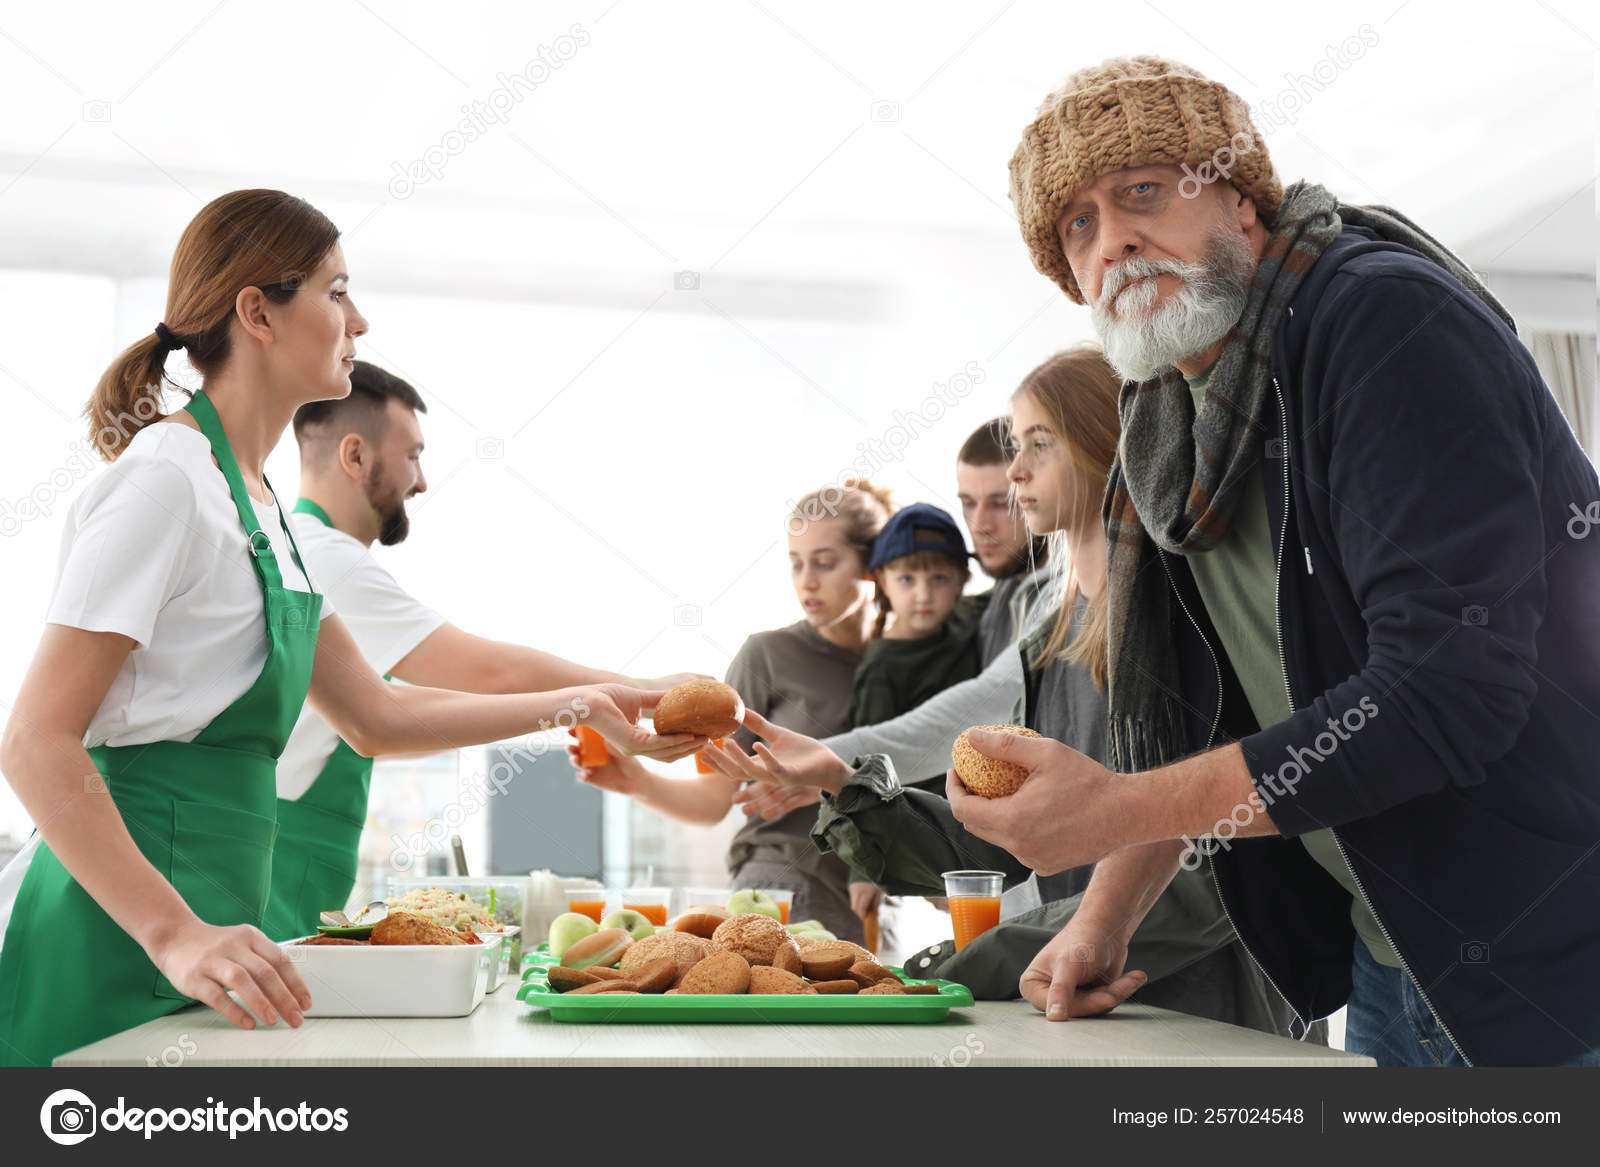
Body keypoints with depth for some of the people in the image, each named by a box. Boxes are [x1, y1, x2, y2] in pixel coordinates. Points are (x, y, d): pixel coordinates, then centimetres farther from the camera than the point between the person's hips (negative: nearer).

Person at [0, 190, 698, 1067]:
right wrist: (174, 934, -28)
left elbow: (376, 718, 16)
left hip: (203, 916, 9)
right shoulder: (170, 479, -13)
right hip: (121, 933, -9)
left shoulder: (257, 501, 15)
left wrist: (576, 706, 12)